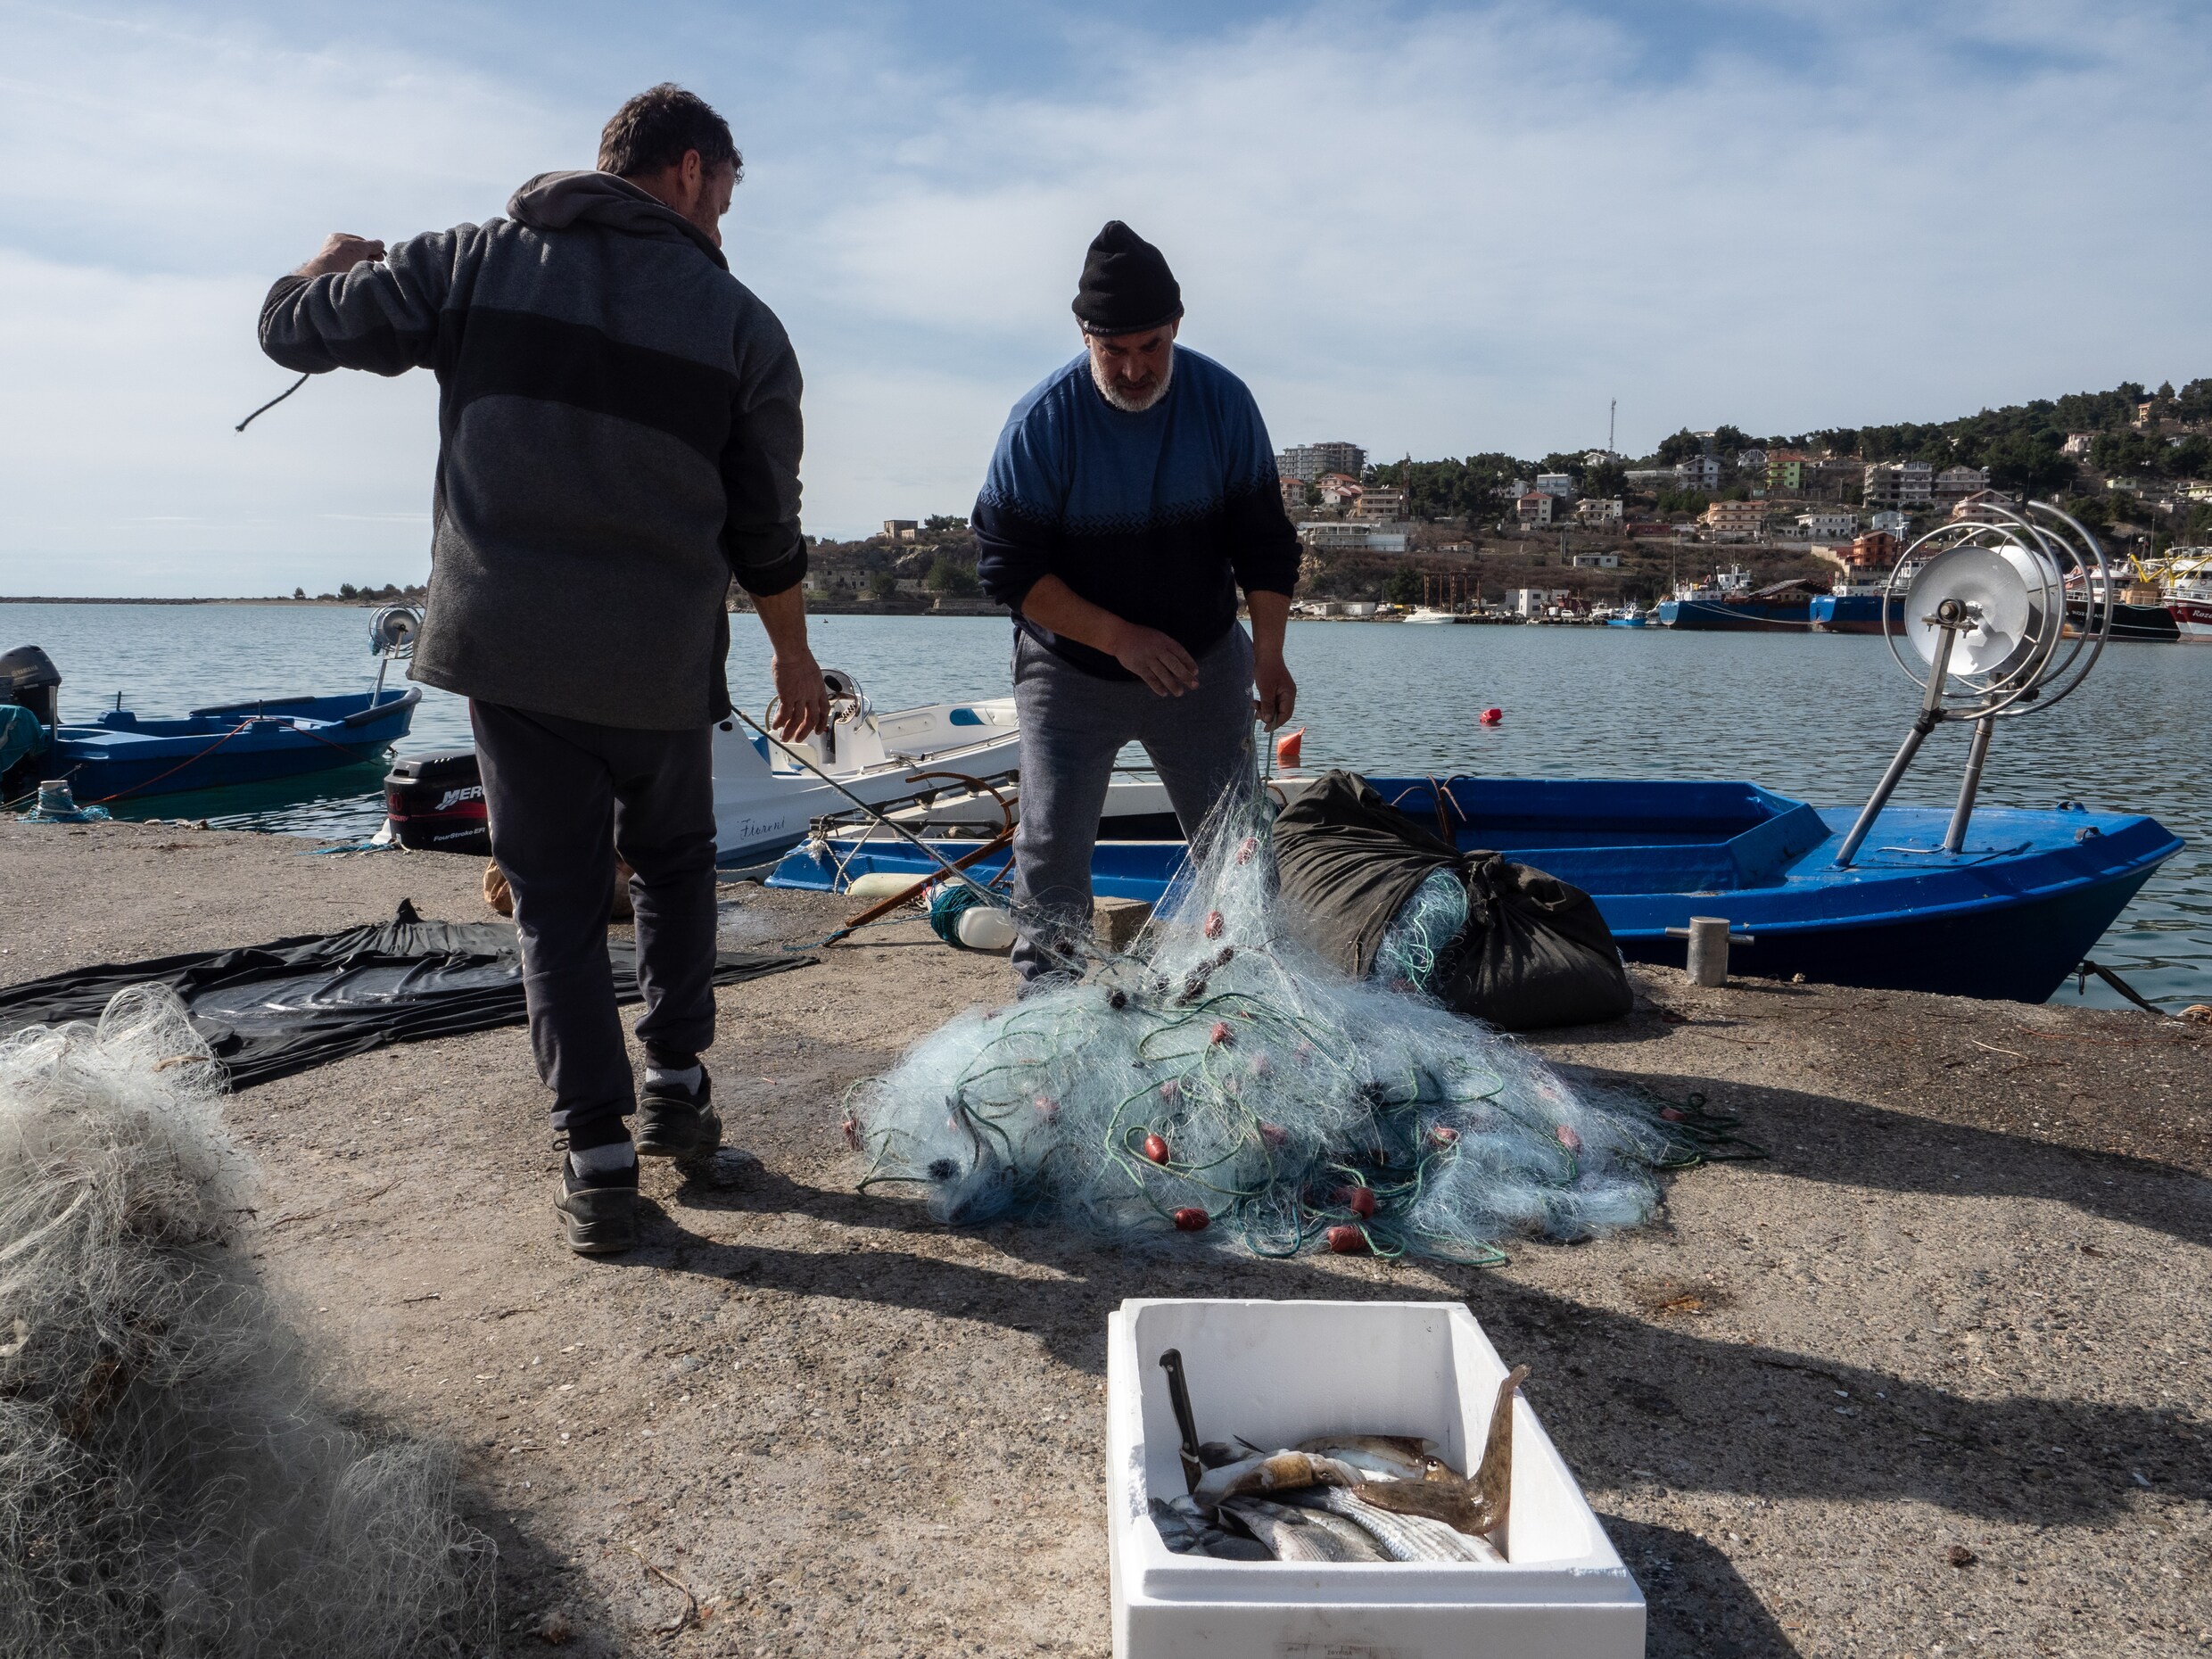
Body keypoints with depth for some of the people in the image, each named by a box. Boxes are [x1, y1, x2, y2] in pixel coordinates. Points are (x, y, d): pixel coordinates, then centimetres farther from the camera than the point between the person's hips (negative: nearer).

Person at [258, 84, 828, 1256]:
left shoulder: (475, 263, 1)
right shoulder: (741, 323, 1)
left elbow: (291, 326, 7)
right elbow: (768, 533, 4)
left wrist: (338, 258, 30)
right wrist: (795, 661, 18)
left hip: (506, 644, 1)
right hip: (660, 662, 0)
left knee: (556, 897, 9)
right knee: (672, 863, 23)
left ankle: (597, 1159, 7)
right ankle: (677, 1090, 23)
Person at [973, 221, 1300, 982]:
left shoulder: (1222, 401, -8)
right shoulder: (1041, 422, -17)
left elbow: (1264, 542, -1)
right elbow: (1007, 568, -16)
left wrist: (1269, 655, -11)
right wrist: (1120, 637, -23)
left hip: (1203, 663, 2)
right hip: (1071, 673, -2)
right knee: (1052, 847, -3)